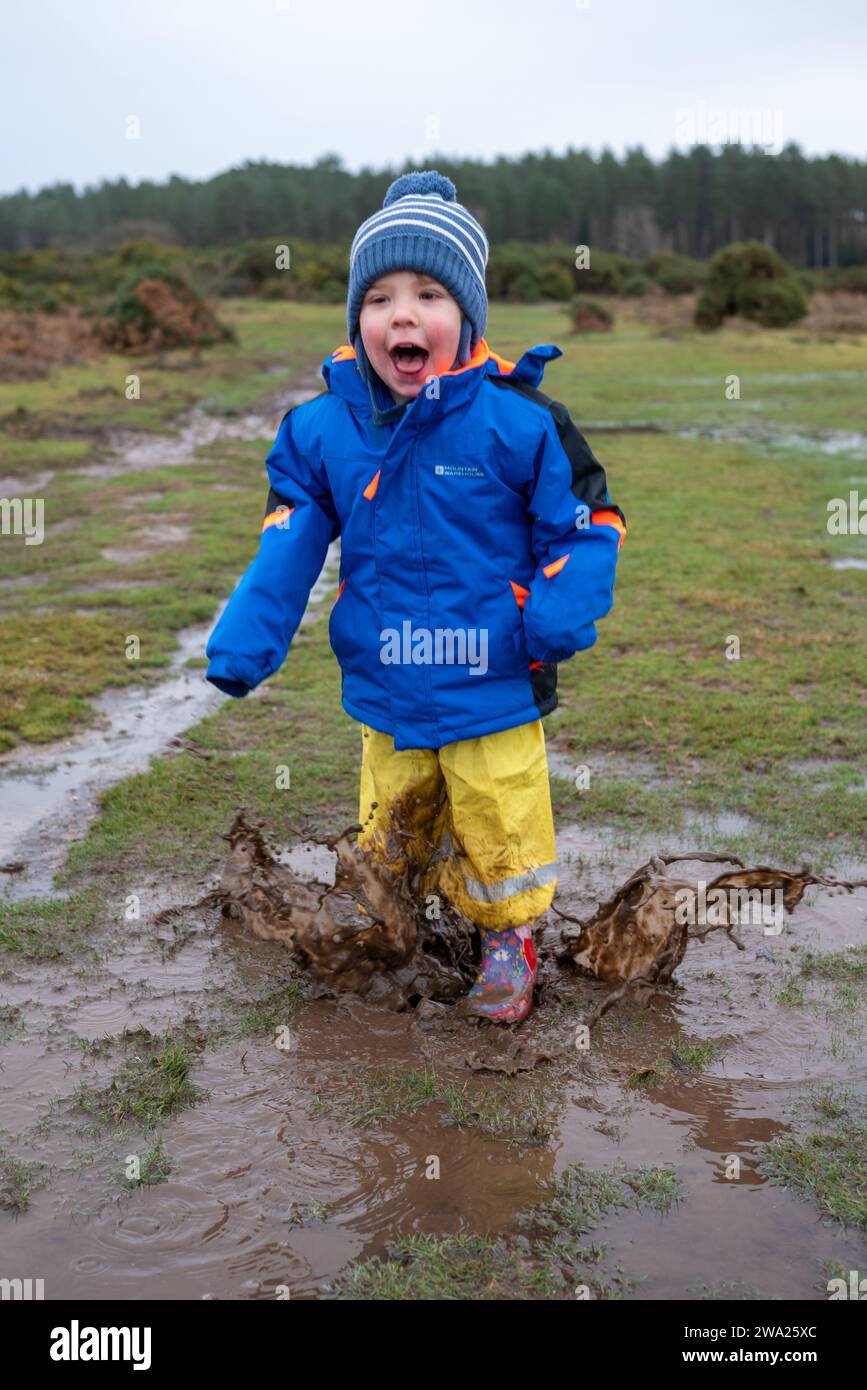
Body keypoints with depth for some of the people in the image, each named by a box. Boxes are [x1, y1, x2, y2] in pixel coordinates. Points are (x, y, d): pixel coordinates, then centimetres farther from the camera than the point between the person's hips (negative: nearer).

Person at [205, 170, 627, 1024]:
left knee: (499, 827, 12)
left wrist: (559, 618, -20)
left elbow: (588, 522, -5)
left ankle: (508, 940, 39)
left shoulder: (517, 421, -15)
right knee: (393, 834, 20)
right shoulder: (323, 428, -6)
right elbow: (289, 545, 1)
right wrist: (243, 646, -8)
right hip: (384, 692, 3)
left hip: (493, 689, -3)